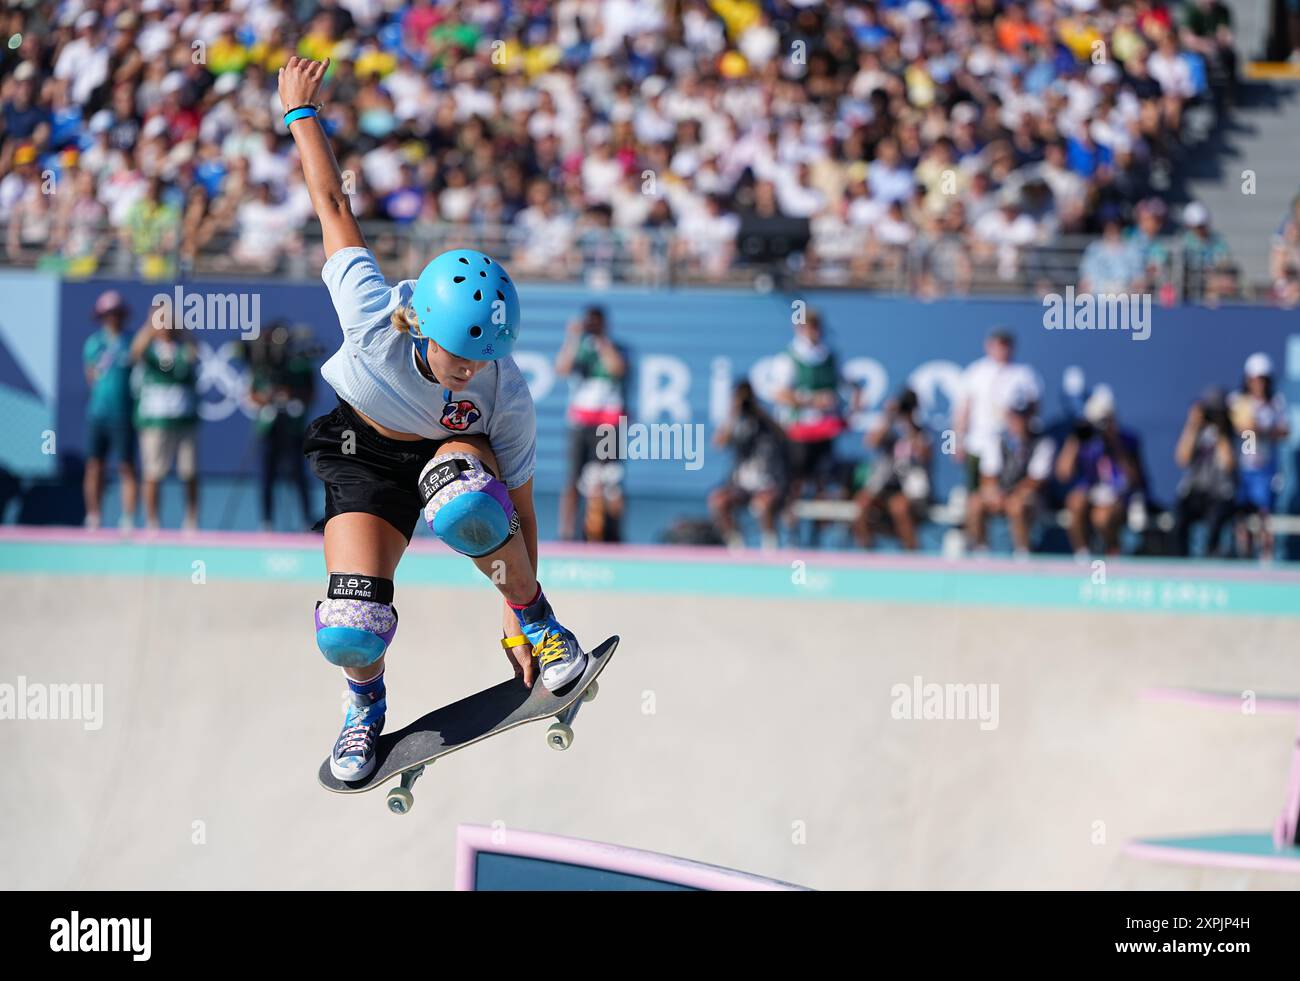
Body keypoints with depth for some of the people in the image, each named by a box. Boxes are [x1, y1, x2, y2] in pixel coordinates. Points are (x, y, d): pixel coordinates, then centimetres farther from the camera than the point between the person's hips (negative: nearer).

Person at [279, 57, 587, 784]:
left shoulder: (508, 393, -30)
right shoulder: (373, 319, -33)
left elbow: (519, 508, -17)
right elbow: (334, 207, -19)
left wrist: (519, 611, -11)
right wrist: (301, 112, -7)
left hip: (457, 448, -1)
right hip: (367, 453, 1)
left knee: (466, 506, -42)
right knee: (351, 634, -21)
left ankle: (539, 625, -14)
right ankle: (366, 698, 17)